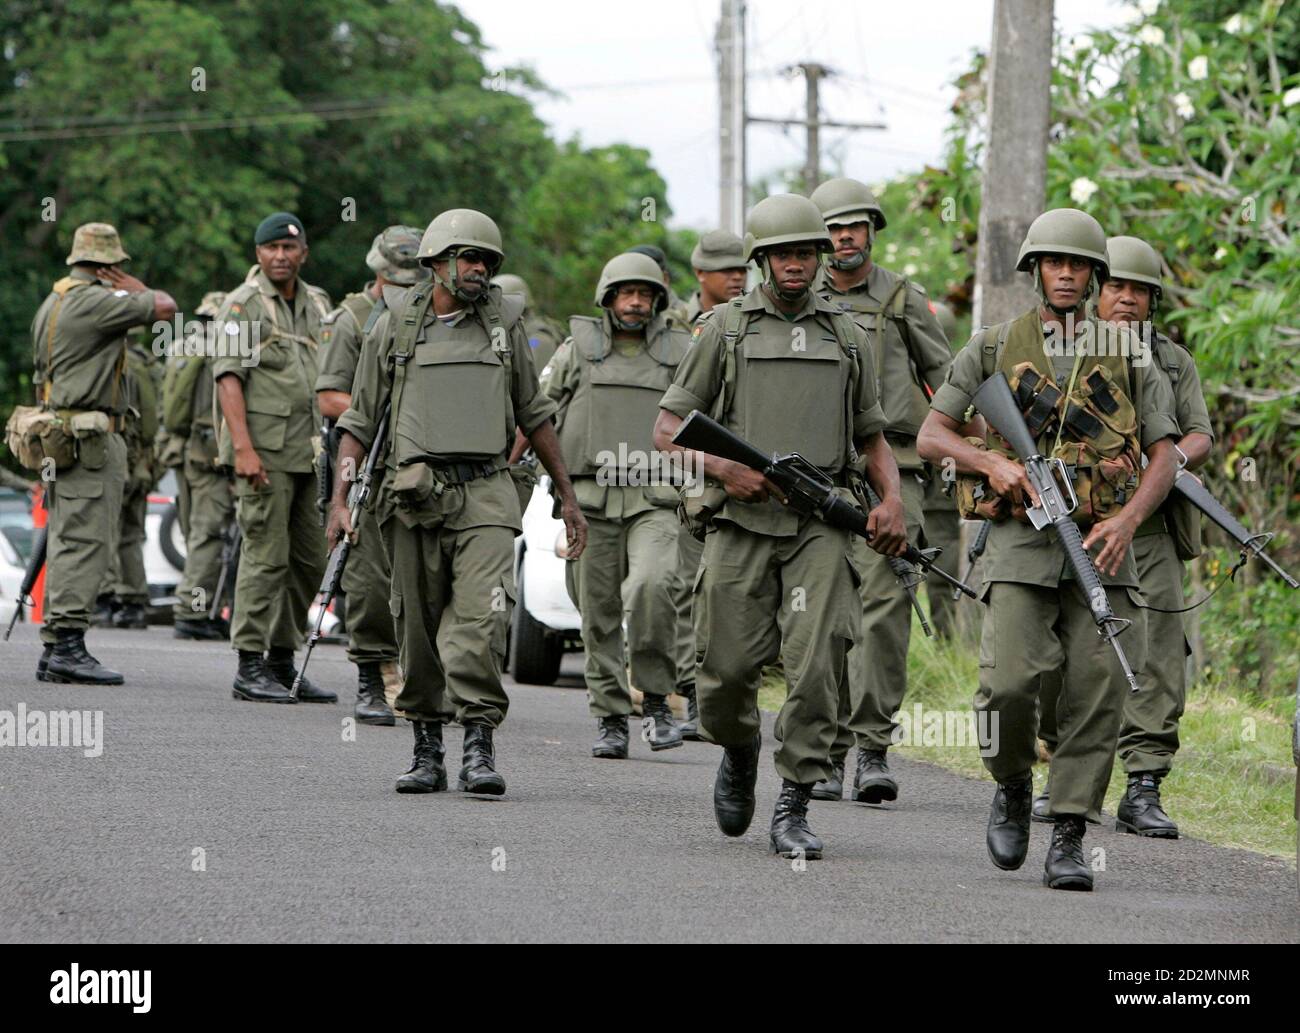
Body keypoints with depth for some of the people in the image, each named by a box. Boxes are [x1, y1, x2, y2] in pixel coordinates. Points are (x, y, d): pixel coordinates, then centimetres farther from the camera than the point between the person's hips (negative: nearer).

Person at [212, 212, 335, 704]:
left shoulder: (317, 304, 16)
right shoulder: (244, 304, -4)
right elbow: (228, 376, -12)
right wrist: (243, 448, -21)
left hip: (307, 450, 7)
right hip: (263, 449, -7)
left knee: (308, 560, 9)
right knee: (266, 556, -9)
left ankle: (283, 663, 17)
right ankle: (250, 668, -6)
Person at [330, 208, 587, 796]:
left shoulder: (504, 323, 11)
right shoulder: (394, 328, 7)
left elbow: (533, 414, 19)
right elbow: (360, 422, 9)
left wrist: (566, 496, 18)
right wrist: (340, 500, -1)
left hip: (485, 495, 0)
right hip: (414, 498, 0)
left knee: (482, 617, -16)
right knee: (418, 628, 4)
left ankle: (479, 747, -14)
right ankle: (427, 752, 14)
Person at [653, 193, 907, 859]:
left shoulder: (848, 338, 16)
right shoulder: (725, 329, 9)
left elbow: (871, 437, 23)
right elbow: (668, 428, 7)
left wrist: (892, 499, 5)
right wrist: (724, 468, -10)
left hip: (821, 527, 1)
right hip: (741, 522, -1)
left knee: (816, 666, -14)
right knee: (727, 670, 0)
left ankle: (792, 813, -9)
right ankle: (739, 754, 33)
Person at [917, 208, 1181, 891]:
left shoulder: (1129, 357, 13)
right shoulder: (994, 348, 9)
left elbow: (1163, 455, 9)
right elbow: (931, 436, 7)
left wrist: (1128, 519, -10)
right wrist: (992, 463, -12)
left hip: (1101, 546, 2)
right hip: (1022, 536, -2)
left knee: (1098, 690, -8)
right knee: (1008, 681, -17)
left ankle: (1068, 840, -2)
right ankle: (1012, 790, 13)